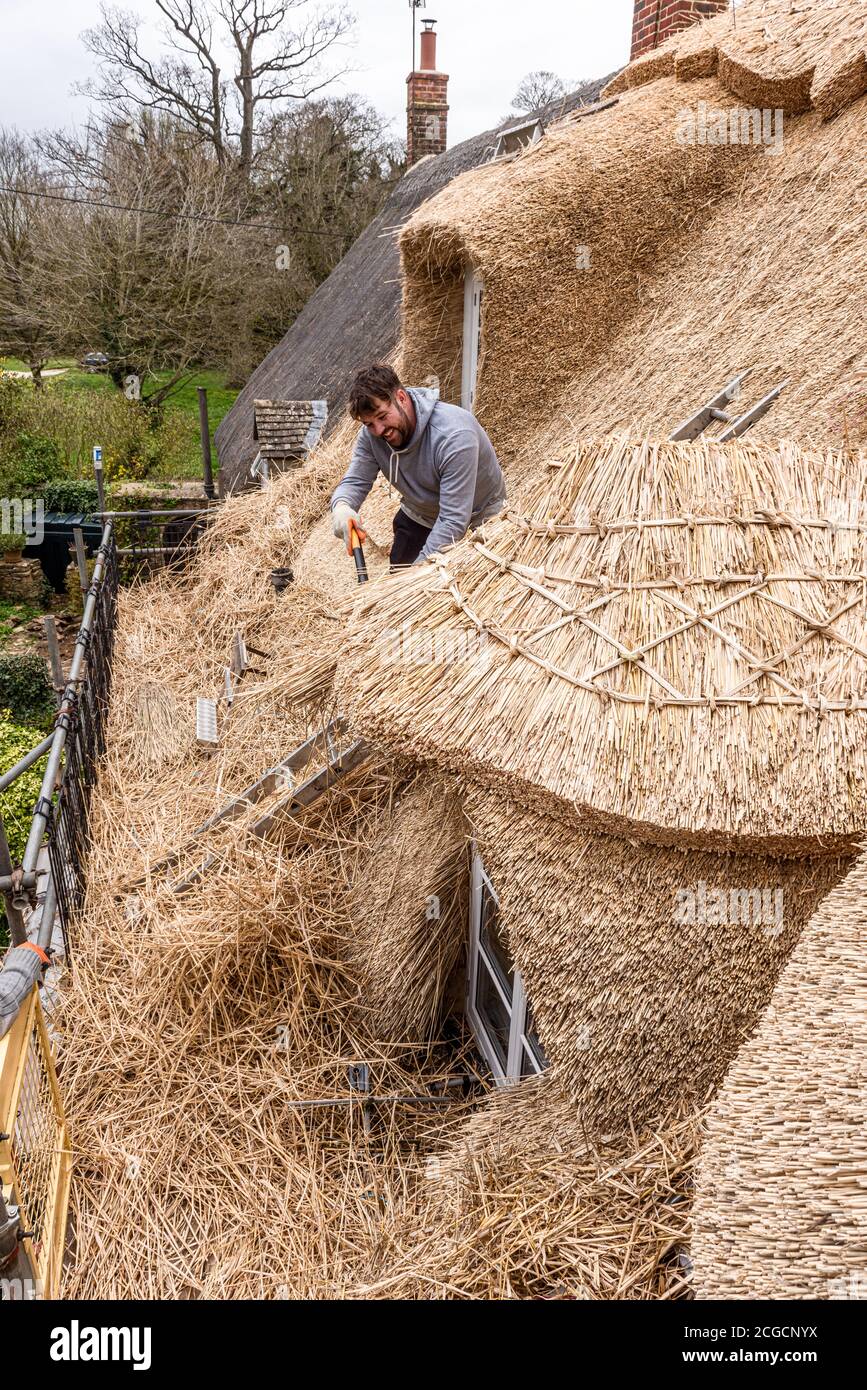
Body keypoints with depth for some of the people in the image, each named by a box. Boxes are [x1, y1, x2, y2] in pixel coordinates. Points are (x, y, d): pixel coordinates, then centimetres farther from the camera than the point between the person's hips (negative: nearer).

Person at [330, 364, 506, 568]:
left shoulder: (455, 435, -37)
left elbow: (454, 520, -39)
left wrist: (419, 570, -45)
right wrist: (341, 506, -41)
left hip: (477, 521, -5)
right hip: (418, 518, 5)